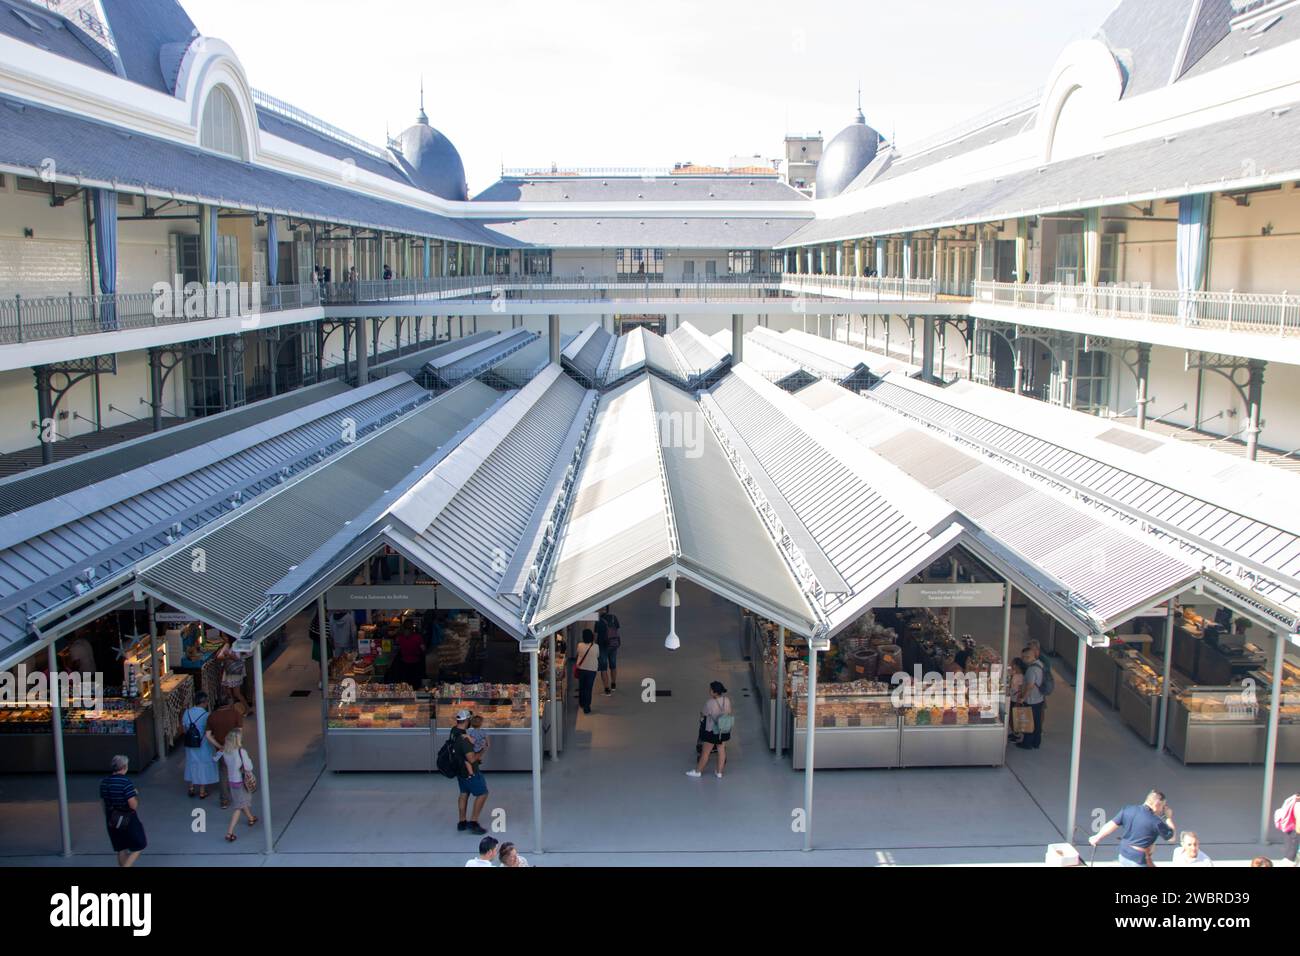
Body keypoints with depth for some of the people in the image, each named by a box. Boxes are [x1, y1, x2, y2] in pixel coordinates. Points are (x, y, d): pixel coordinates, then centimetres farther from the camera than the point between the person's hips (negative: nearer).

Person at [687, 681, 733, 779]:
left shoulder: (710, 703, -28)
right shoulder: (727, 700, -11)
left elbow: (703, 715, -11)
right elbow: (729, 713, 3)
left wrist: (701, 714, 12)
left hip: (712, 731, -6)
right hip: (724, 730, 6)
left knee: (705, 752, 11)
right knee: (721, 750, 18)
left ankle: (698, 771, 26)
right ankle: (719, 772, 28)